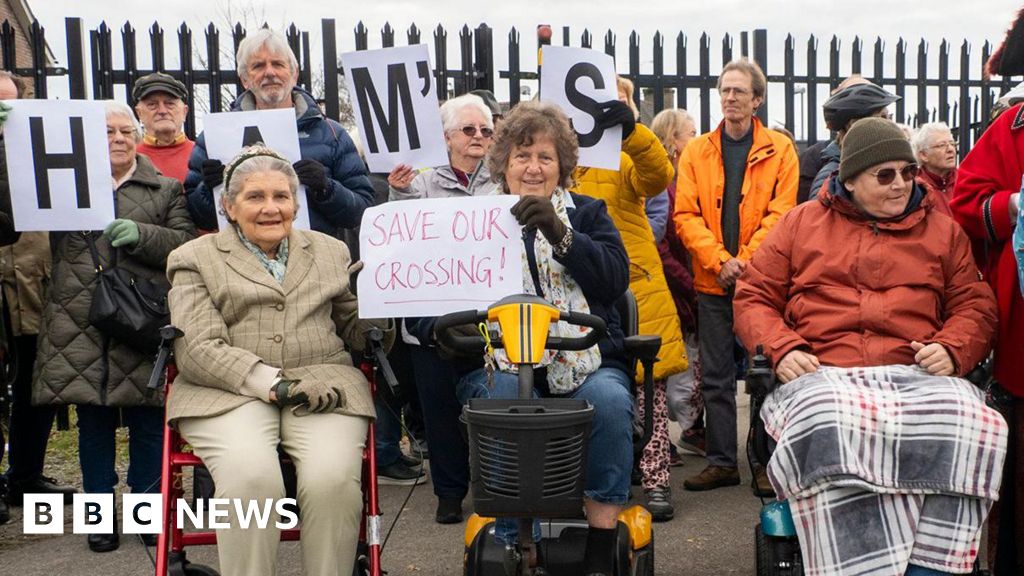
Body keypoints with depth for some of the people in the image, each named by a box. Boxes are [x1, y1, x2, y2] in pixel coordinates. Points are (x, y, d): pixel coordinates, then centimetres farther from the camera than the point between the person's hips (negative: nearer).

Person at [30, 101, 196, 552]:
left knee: (148, 420, 3)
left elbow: (186, 245, 0)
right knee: (93, 419, 8)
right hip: (81, 329, 2)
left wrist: (141, 235, -17)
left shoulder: (166, 190, 11)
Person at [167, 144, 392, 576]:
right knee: (251, 475, -31)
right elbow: (197, 348, -2)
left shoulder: (331, 252, 22)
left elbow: (354, 334, 23)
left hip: (323, 381, 2)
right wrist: (274, 383, -15)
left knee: (332, 478, -27)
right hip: (229, 391, -1)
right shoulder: (196, 259, 13)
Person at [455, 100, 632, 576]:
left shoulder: (587, 213, 18)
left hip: (584, 361, 0)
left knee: (610, 400, -32)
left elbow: (616, 279, -1)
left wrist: (561, 236, -14)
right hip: (500, 362, 0)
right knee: (506, 402, -34)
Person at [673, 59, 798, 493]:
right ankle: (722, 462, 18)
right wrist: (720, 261, -13)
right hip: (712, 280, 2)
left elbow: (781, 212, -5)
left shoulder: (779, 150, 3)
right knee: (715, 376, 8)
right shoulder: (696, 151, 7)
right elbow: (685, 215, 0)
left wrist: (746, 261, -15)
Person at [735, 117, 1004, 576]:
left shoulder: (943, 232, 25)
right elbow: (753, 297, 16)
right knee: (830, 431, -39)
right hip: (821, 374, -1)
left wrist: (951, 350, -2)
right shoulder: (801, 223, 20)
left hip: (915, 377, 2)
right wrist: (781, 350, -4)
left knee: (966, 427, -33)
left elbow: (975, 305, 21)